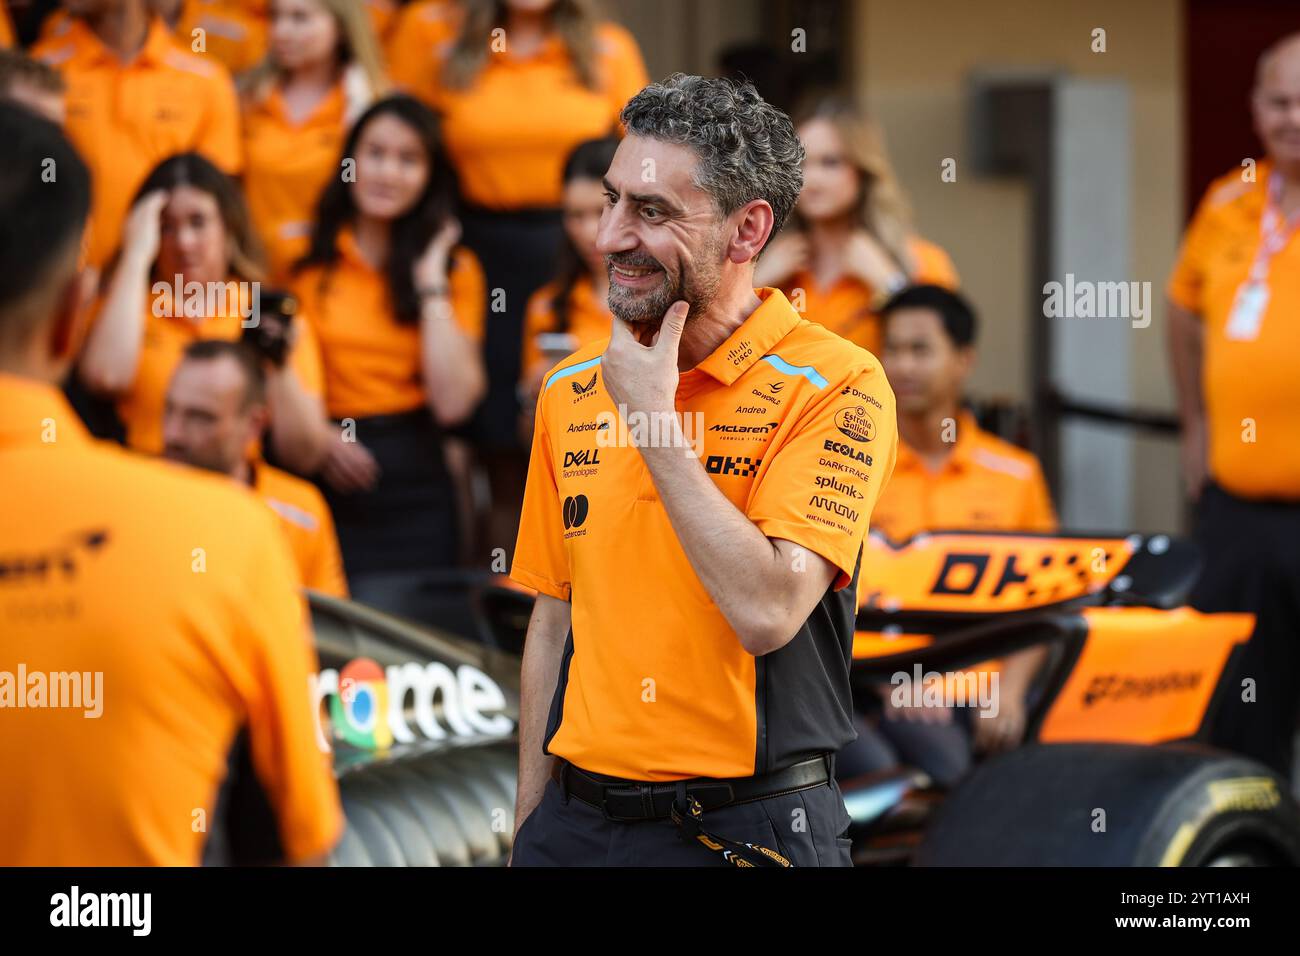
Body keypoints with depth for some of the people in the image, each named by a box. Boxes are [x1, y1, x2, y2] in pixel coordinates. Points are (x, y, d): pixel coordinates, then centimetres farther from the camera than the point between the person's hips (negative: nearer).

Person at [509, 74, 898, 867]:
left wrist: (655, 420, -16)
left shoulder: (837, 386, -11)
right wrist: (528, 829, 11)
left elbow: (767, 611, -21)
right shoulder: (569, 392, 7)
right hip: (575, 822, 5)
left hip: (744, 829, -5)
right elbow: (553, 626, 13)